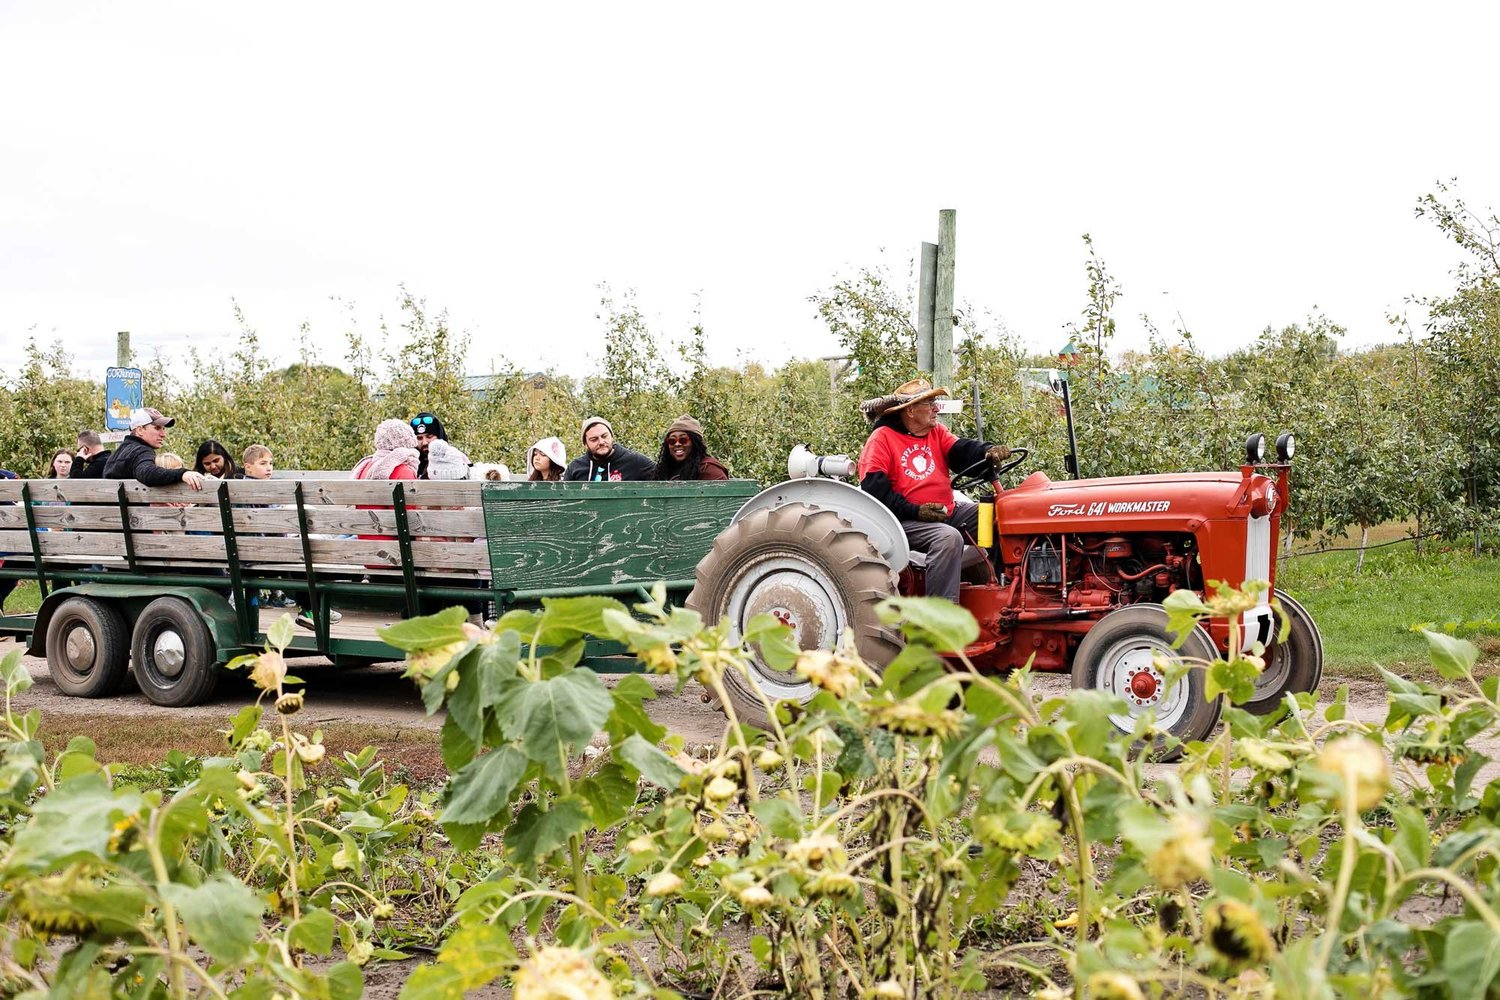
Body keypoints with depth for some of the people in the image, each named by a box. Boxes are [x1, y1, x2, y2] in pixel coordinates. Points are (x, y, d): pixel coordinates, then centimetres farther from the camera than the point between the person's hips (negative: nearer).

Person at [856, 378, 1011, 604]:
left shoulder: (937, 432, 16)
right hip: (907, 521, -7)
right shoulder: (882, 438, -4)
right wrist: (915, 511, -20)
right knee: (949, 537, -34)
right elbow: (873, 488, -13)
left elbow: (962, 451, -1)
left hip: (948, 512, 7)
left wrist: (989, 452, -25)